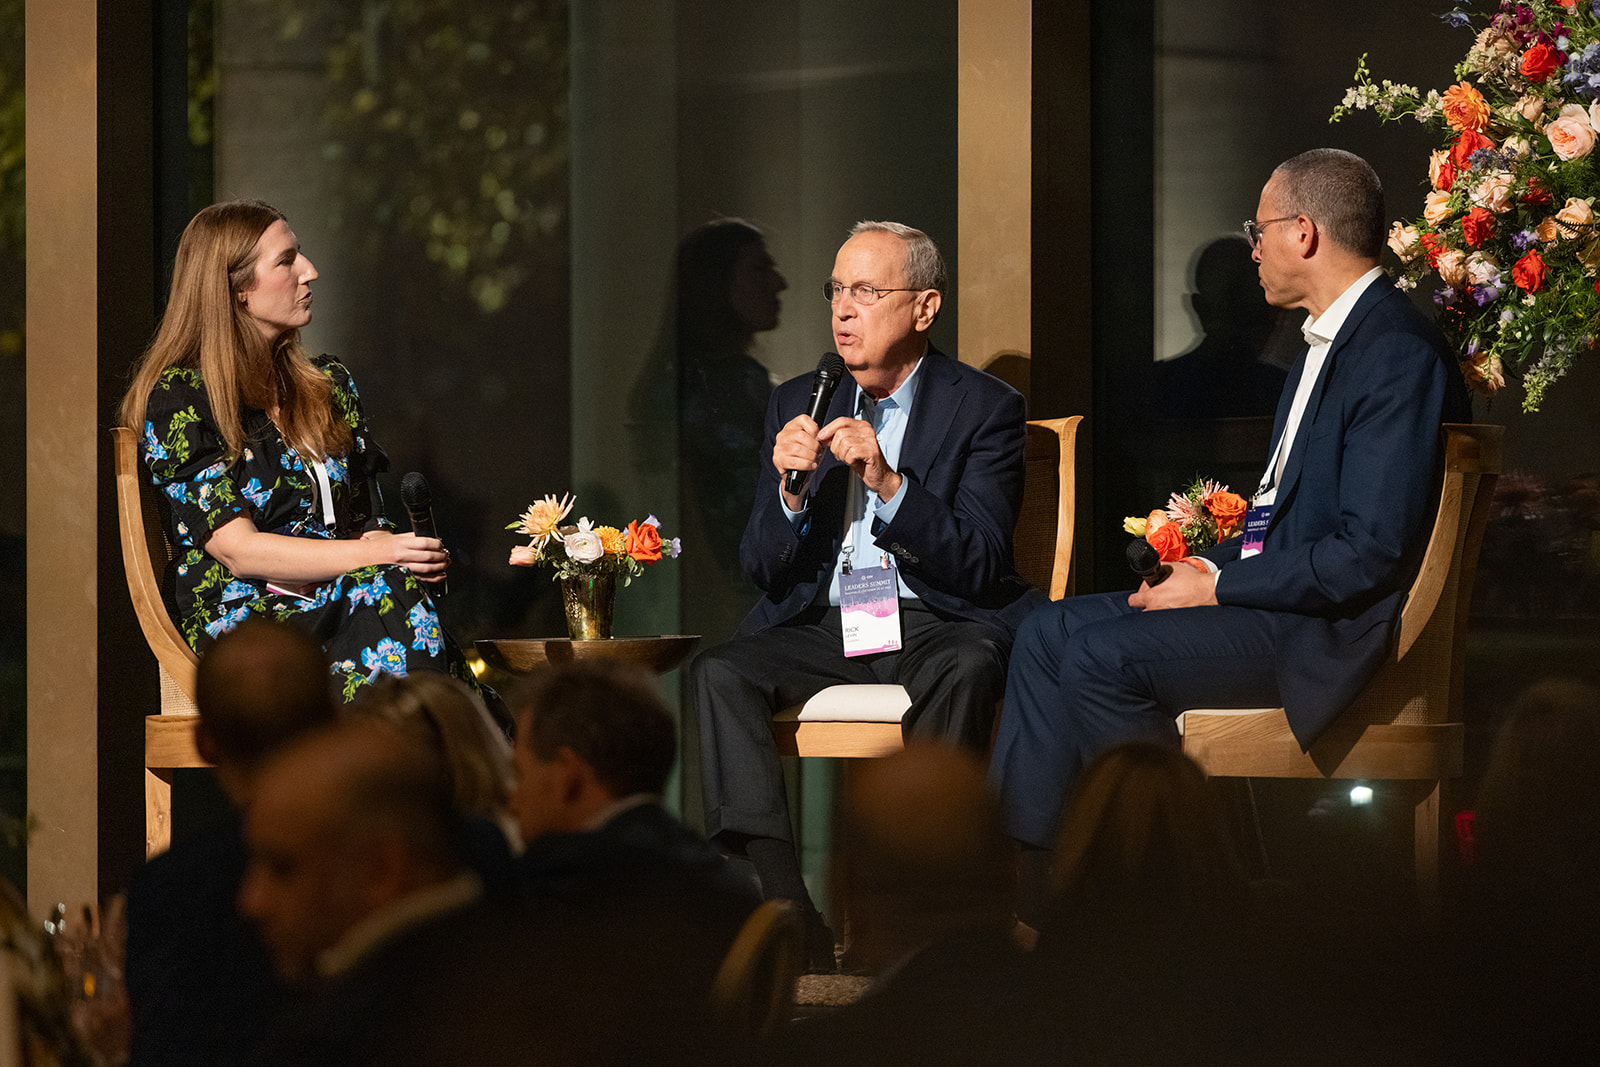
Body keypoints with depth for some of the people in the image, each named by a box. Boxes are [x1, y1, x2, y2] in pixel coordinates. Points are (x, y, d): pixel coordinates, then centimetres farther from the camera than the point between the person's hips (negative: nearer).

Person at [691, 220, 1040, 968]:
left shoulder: (984, 408, 0)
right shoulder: (798, 404, 12)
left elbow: (980, 565, -10)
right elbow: (762, 568, 8)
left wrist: (889, 484, -24)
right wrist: (791, 491, -13)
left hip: (933, 626, -4)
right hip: (822, 624, 4)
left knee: (967, 664, -37)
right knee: (719, 673, -24)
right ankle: (785, 914, -32)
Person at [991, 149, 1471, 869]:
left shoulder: (1398, 354, -18)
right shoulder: (1328, 341, 17)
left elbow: (1371, 552, -23)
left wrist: (1221, 588, -16)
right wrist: (1207, 563, 3)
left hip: (1329, 628, -11)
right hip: (1275, 590, 11)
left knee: (1100, 655, -23)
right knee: (1048, 634, 2)